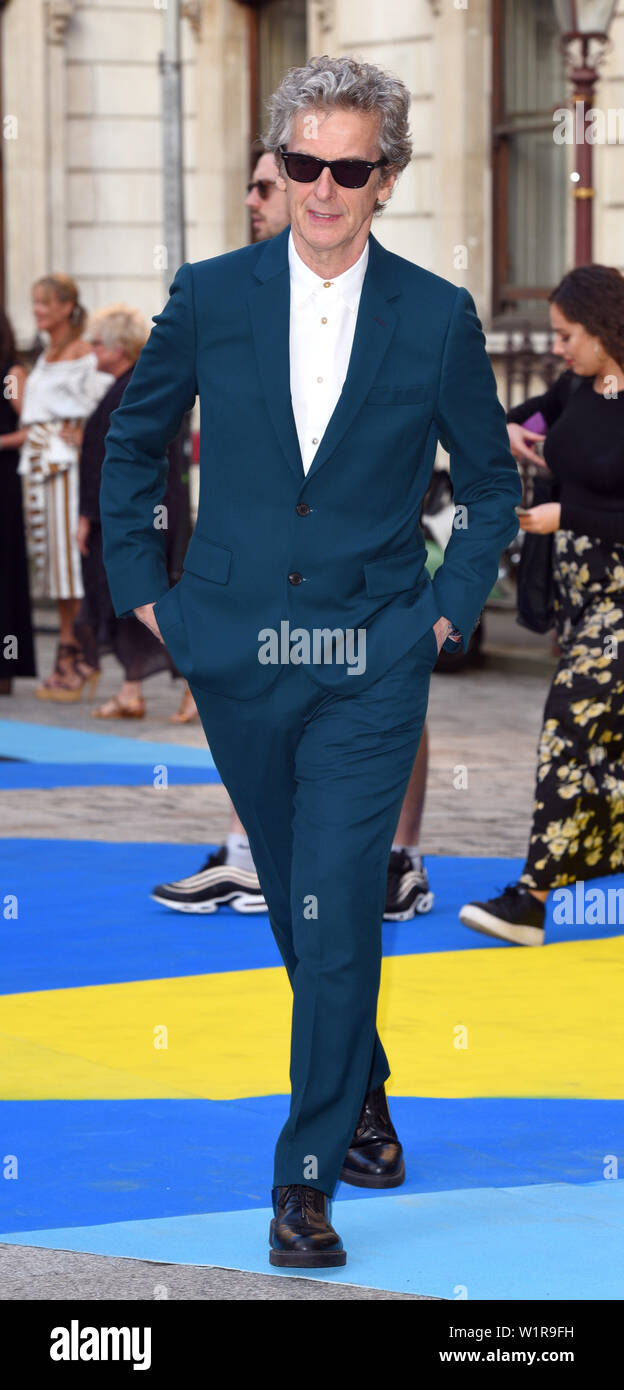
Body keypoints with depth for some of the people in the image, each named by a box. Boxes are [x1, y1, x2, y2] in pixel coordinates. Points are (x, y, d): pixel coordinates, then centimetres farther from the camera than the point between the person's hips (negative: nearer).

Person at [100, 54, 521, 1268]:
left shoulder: (438, 320, -3)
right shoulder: (211, 298, -1)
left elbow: (492, 486, 9)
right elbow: (132, 440, 13)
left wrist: (449, 609, 1)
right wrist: (140, 583, 8)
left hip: (370, 668, -2)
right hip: (236, 656, 2)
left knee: (336, 917, -10)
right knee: (301, 908, 16)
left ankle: (308, 1175, -4)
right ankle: (363, 1097, 37)